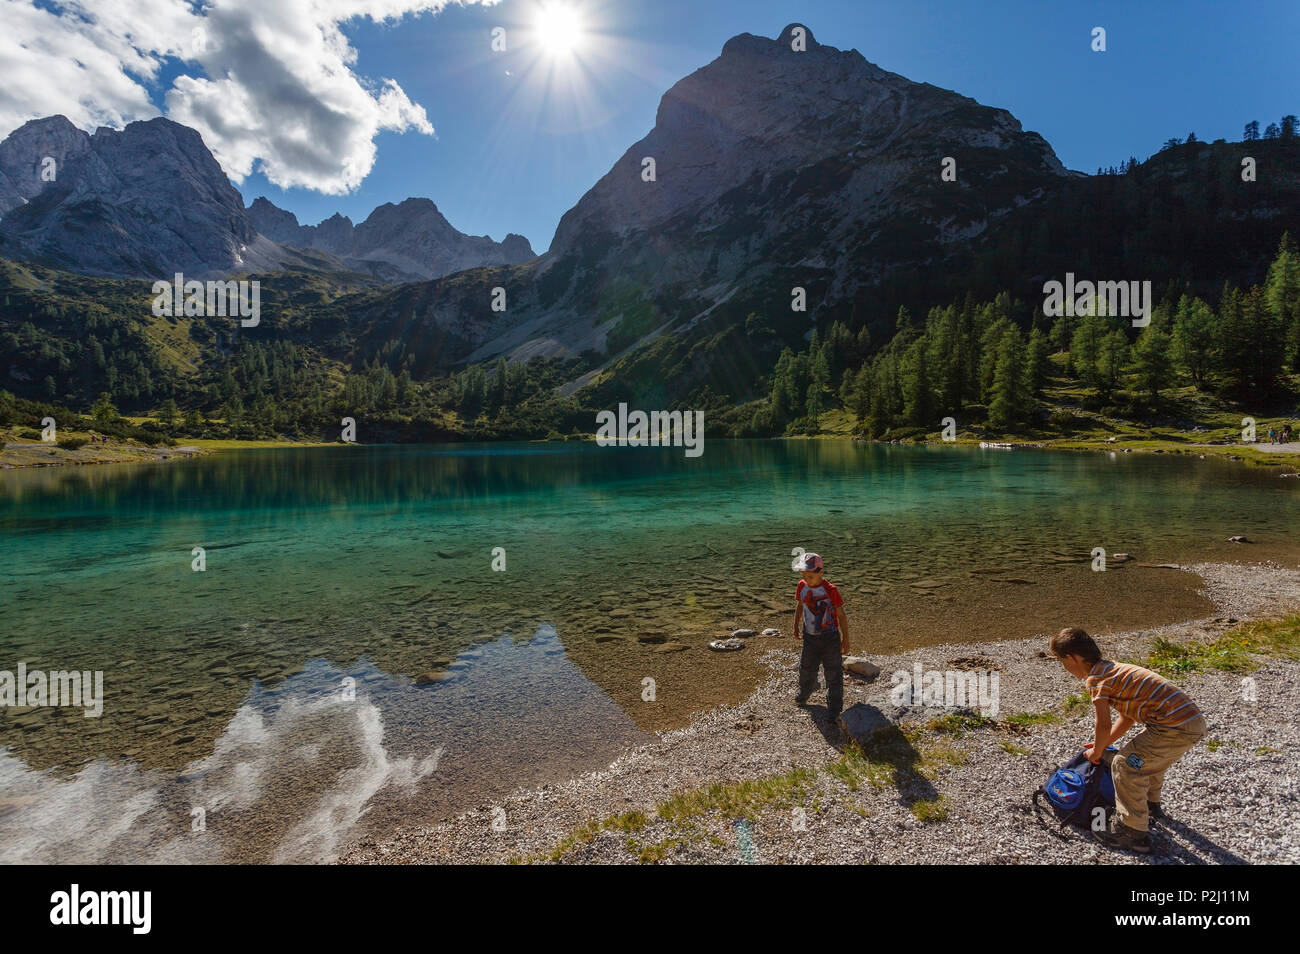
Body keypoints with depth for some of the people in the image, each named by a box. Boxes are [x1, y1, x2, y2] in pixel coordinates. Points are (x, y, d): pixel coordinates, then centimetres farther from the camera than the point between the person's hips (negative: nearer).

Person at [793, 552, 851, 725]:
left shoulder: (830, 590, -20)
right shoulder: (802, 586, -7)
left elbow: (841, 615, -11)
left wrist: (845, 639, -7)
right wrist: (796, 626, 10)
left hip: (830, 637, -4)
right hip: (810, 636, 4)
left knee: (833, 674, 4)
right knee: (806, 669, 18)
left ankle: (834, 711, 17)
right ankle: (803, 695, 46)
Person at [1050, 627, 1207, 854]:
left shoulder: (1096, 677, -11)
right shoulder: (1114, 668, 18)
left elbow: (1103, 724, -13)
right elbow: (1127, 718, 24)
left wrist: (1096, 752, 5)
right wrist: (1102, 745, 27)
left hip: (1176, 728, -10)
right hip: (1195, 720, 10)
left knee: (1125, 765, -3)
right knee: (1149, 755, 32)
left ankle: (1134, 833, 4)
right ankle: (1151, 805, 52)